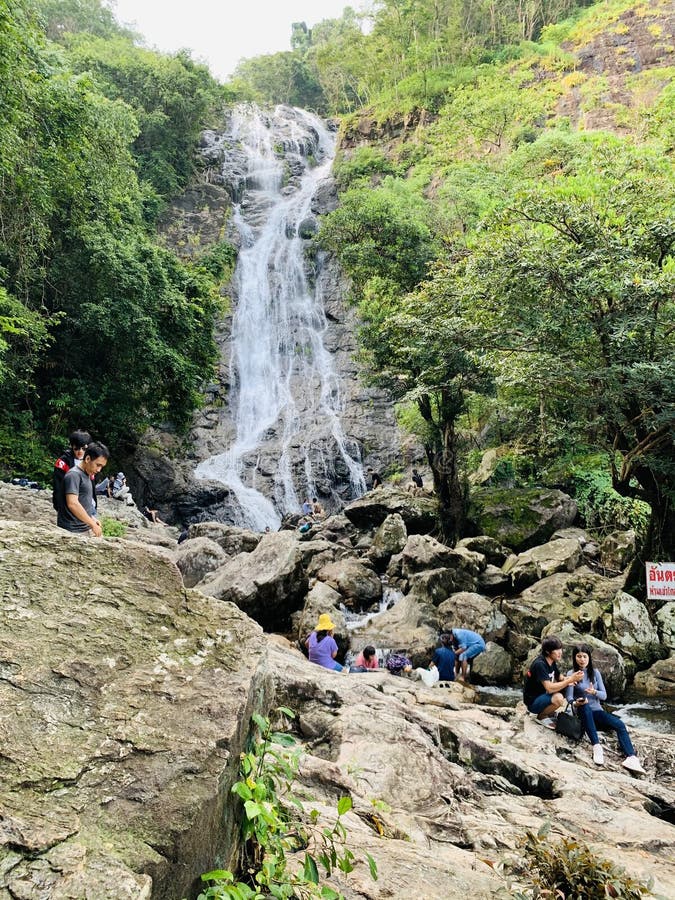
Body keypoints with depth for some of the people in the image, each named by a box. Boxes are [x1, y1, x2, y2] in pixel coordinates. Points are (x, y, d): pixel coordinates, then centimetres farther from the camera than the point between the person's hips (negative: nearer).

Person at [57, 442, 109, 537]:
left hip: (85, 529, 9)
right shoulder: (74, 475, -13)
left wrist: (92, 519, 12)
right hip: (73, 532, -9)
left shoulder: (87, 475, 15)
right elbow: (72, 504, -23)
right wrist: (93, 524, -18)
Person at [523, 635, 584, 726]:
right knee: (558, 698, -35)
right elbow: (549, 688, -33)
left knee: (570, 687, 0)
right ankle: (542, 716, -6)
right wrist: (570, 680, -31)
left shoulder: (552, 662, 2)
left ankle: (550, 712, 10)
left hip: (544, 694, 9)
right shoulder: (540, 664, -27)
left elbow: (560, 679, 6)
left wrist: (571, 678, -17)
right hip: (533, 702, -9)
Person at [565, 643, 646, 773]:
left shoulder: (595, 672, 8)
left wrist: (594, 692, -20)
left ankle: (631, 758, -41)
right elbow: (569, 697, -9)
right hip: (582, 713, -4)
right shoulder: (571, 674, -1)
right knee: (585, 706, -39)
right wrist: (576, 703, -32)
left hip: (597, 711, 4)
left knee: (619, 724, -24)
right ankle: (596, 746, -42)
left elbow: (604, 695, 3)